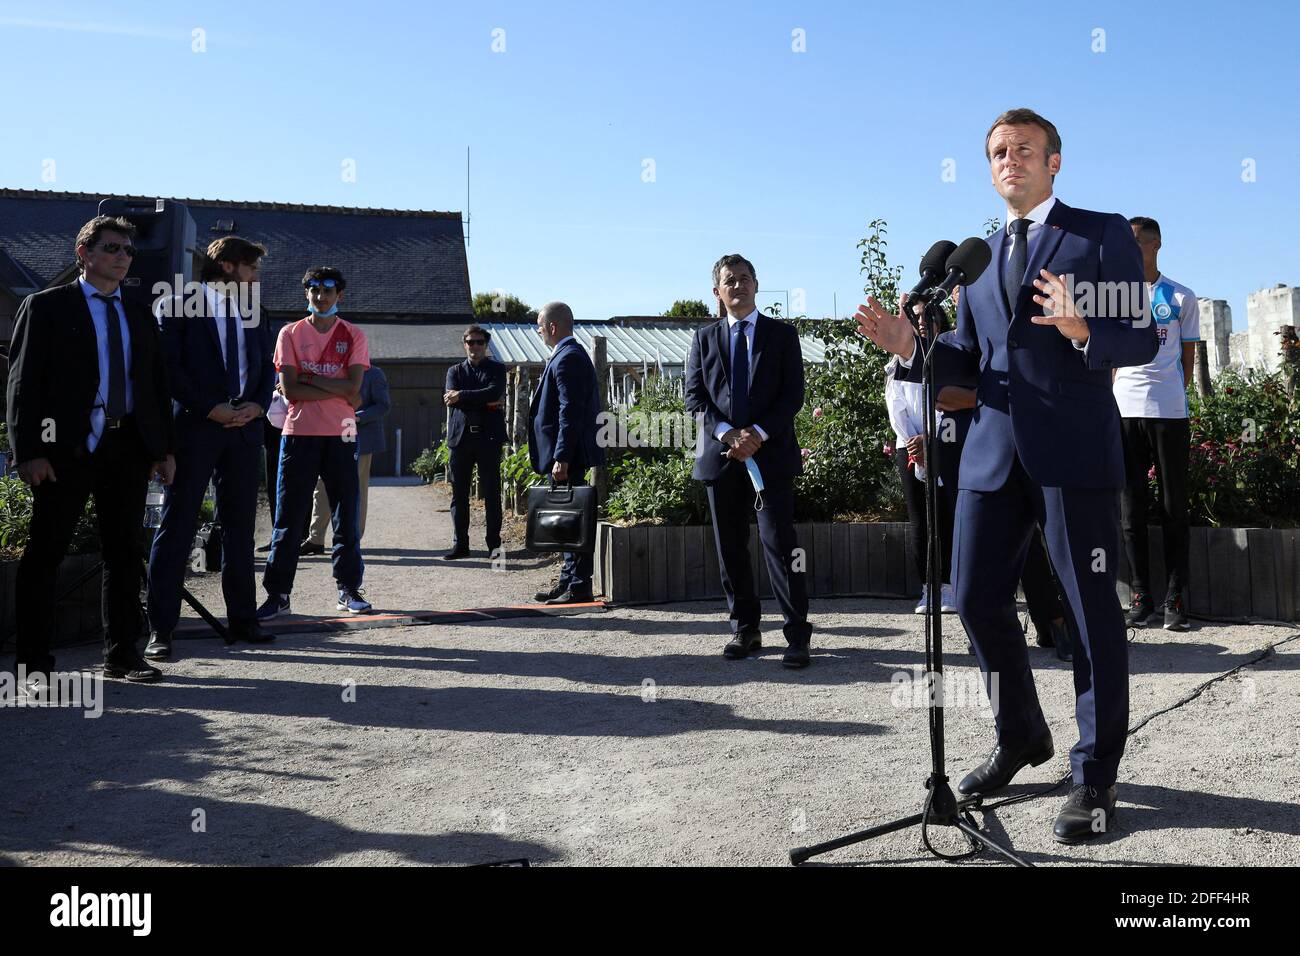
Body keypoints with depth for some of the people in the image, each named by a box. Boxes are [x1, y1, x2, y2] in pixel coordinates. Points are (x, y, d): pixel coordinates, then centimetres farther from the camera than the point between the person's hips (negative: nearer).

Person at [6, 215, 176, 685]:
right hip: (67, 448, -5)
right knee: (45, 554, 0)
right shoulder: (46, 307, 2)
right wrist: (29, 451, -12)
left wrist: (166, 447, 9)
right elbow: (24, 382, -4)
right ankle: (33, 660, 9)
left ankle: (122, 653, 18)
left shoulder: (140, 315, 17)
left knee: (124, 554, 9)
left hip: (129, 448, 5)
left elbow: (158, 386, 17)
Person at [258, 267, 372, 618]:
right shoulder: (291, 333, 6)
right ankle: (277, 593, 5)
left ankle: (349, 589, 13)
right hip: (299, 432, 0)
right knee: (288, 517, 0)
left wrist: (308, 378, -9)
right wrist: (337, 389, -9)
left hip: (341, 435, 1)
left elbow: (353, 389, -7)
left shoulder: (354, 336, 7)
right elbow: (289, 389, -5)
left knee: (347, 516, 4)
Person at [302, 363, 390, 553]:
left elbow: (383, 406, -9)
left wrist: (356, 417, -19)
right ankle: (315, 539, 7)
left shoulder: (374, 374, -3)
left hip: (360, 441, -6)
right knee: (322, 487, 2)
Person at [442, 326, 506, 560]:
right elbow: (451, 398, -3)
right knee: (459, 494, 3)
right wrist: (484, 401, -11)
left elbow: (494, 392, -11)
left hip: (488, 437, -2)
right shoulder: (455, 371, 15)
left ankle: (494, 543, 5)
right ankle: (460, 544, 9)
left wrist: (462, 396, -12)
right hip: (461, 436, 2)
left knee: (492, 492, -1)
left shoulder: (496, 369, 9)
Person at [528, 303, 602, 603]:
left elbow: (570, 412, -22)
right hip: (566, 455, 11)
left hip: (568, 455, -11)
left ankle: (580, 587, -1)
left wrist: (561, 458, -24)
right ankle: (569, 582, 22)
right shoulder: (570, 354, 17)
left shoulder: (567, 358, -15)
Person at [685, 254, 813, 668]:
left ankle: (797, 635, -4)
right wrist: (726, 433, -11)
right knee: (731, 548, 7)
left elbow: (793, 395, 0)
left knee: (779, 542, -9)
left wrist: (758, 433, -14)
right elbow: (694, 396, 5)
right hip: (720, 454, 3)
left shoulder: (782, 335, 7)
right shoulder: (705, 338, 13)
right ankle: (745, 629, 17)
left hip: (771, 452, -3)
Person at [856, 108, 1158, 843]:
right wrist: (910, 344, -3)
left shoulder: (1103, 233, 3)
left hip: (1076, 451, -5)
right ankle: (1022, 737, 29)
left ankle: (1096, 774, 17)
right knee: (977, 598, 7)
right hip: (994, 450, 5)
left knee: (1092, 610, 2)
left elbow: (1142, 340, -4)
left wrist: (1082, 330, -24)